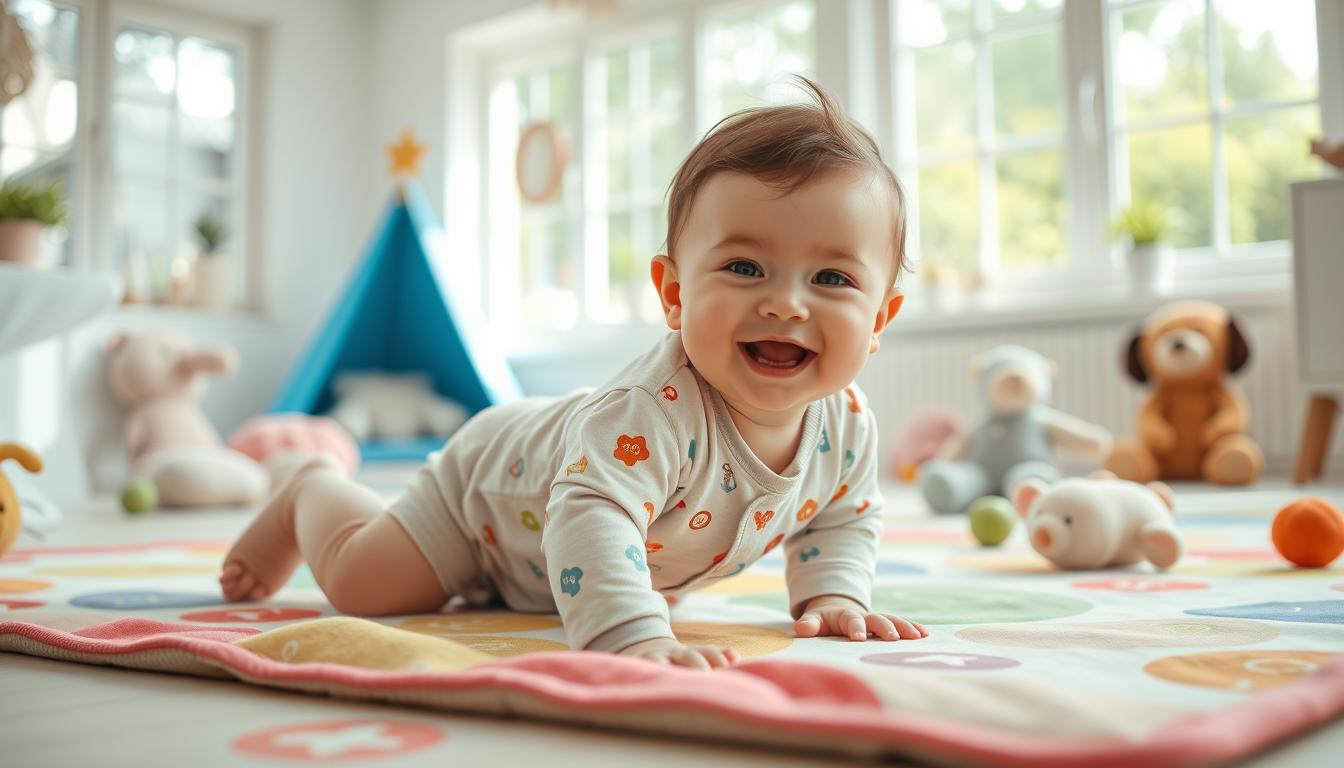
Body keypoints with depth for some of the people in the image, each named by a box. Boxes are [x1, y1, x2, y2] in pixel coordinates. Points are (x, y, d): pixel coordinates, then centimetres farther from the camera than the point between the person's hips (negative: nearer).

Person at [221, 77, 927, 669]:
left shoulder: (847, 424, -25)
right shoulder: (656, 409, -49)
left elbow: (846, 516, -5)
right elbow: (592, 514, -61)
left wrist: (831, 596, -21)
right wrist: (632, 635, -74)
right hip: (491, 477, -6)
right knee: (357, 582, 3)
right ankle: (309, 492, 34)